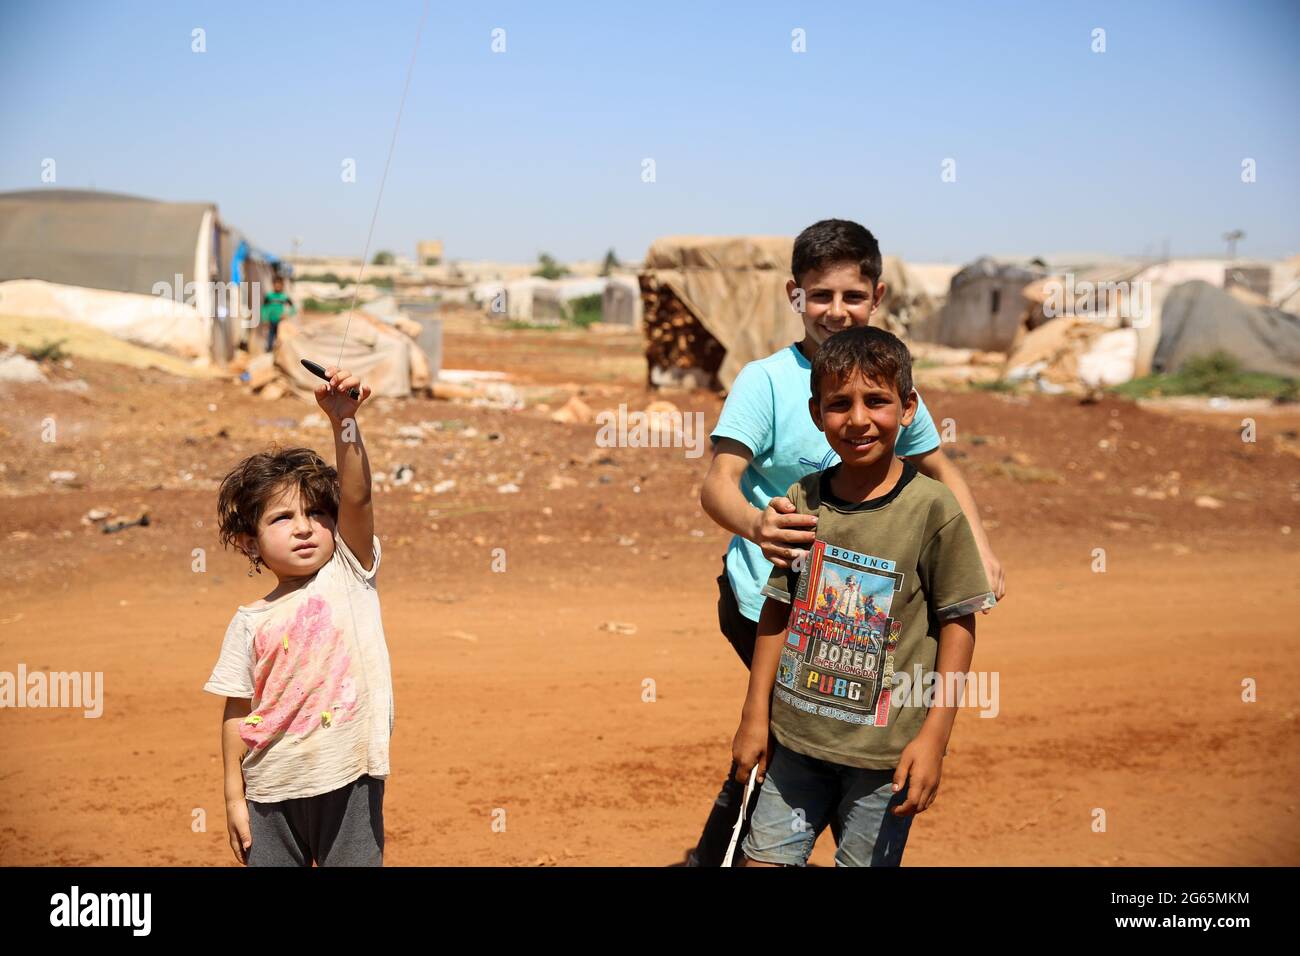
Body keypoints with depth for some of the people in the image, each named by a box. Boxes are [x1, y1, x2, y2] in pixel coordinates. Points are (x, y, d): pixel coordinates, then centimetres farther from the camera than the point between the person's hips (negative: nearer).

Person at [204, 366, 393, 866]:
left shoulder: (348, 576, 0)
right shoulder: (251, 622, 2)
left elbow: (356, 498, -15)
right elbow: (237, 713, 3)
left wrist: (343, 421, -27)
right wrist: (234, 797, 0)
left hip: (350, 781, -1)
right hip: (272, 790, 1)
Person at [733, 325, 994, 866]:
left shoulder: (933, 508, -10)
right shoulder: (802, 499, 2)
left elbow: (958, 623, -6)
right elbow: (777, 610, 8)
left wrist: (934, 737, -10)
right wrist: (755, 715, 9)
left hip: (886, 748, -3)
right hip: (795, 733, 4)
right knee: (763, 858, 7)